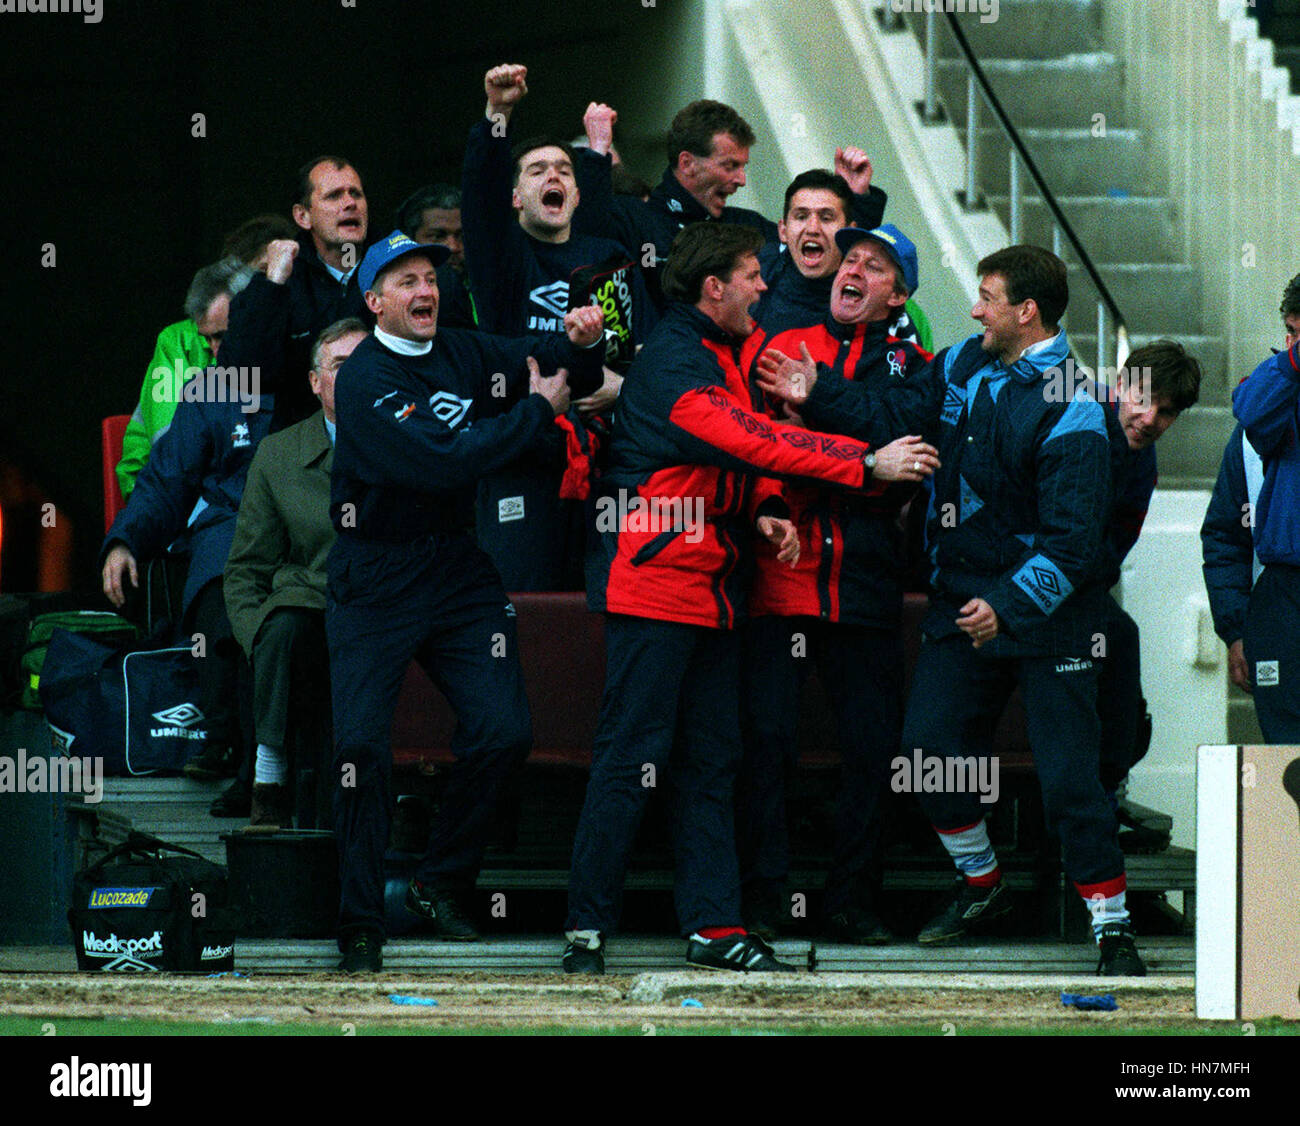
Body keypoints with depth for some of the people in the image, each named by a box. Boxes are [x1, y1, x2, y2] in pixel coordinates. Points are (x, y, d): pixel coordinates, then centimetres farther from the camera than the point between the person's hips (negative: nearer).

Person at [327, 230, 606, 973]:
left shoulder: (466, 354, 6)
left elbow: (576, 377, 14)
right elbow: (441, 464, -24)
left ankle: (442, 885, 14)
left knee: (504, 731, -4)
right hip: (374, 583, -5)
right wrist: (535, 411, -15)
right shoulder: (364, 381, -13)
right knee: (364, 748, -6)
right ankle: (361, 925, 3)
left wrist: (583, 344, -10)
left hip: (458, 571, 5)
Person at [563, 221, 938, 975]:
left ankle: (714, 923, 11)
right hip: (655, 584, -10)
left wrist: (765, 511, 0)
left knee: (712, 761, 9)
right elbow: (751, 440, -25)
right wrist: (867, 464, -24)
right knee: (632, 758, -8)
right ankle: (587, 929, -4)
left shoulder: (725, 352, 16)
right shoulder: (674, 362, -16)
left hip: (713, 587, 10)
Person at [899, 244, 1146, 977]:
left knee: (1068, 773, -9)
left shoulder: (1069, 412, -18)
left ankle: (1113, 928, 0)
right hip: (964, 599, 7)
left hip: (1047, 613, -7)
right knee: (929, 750, 3)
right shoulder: (965, 367, 4)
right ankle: (982, 887, 24)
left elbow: (1073, 542, -21)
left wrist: (1006, 606, -28)